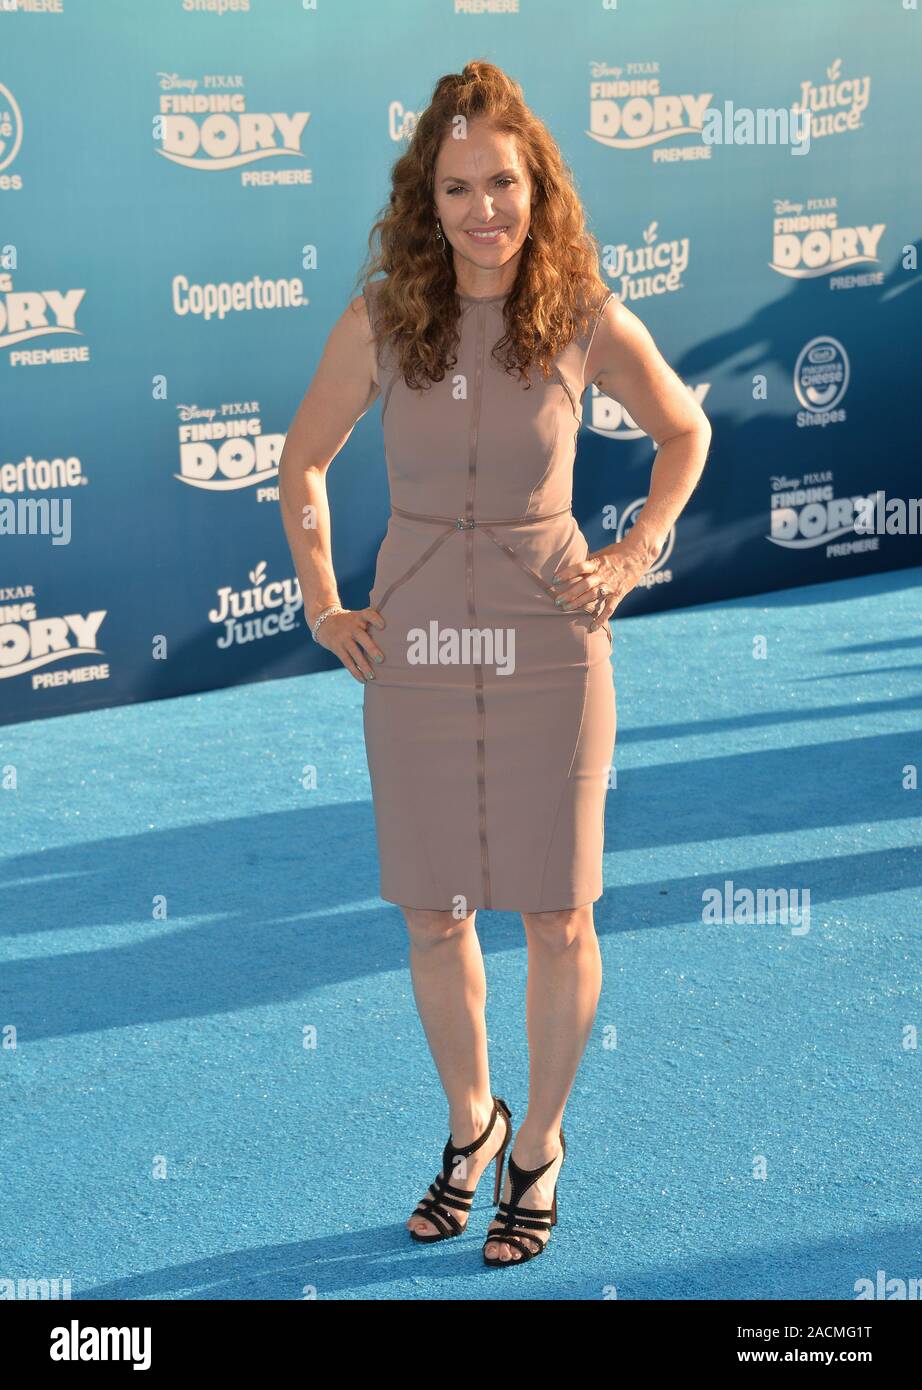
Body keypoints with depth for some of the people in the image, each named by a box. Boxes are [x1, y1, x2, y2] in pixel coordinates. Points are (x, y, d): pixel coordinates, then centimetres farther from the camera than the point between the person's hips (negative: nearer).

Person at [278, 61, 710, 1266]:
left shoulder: (589, 322, -8)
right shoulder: (379, 320, -5)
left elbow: (686, 432, 10)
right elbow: (303, 460, 10)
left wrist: (636, 556, -1)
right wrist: (321, 606, 3)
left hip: (548, 645, -2)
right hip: (417, 647, 2)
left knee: (556, 918, 5)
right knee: (432, 917, 11)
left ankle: (539, 1149, 27)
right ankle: (470, 1124, 35)